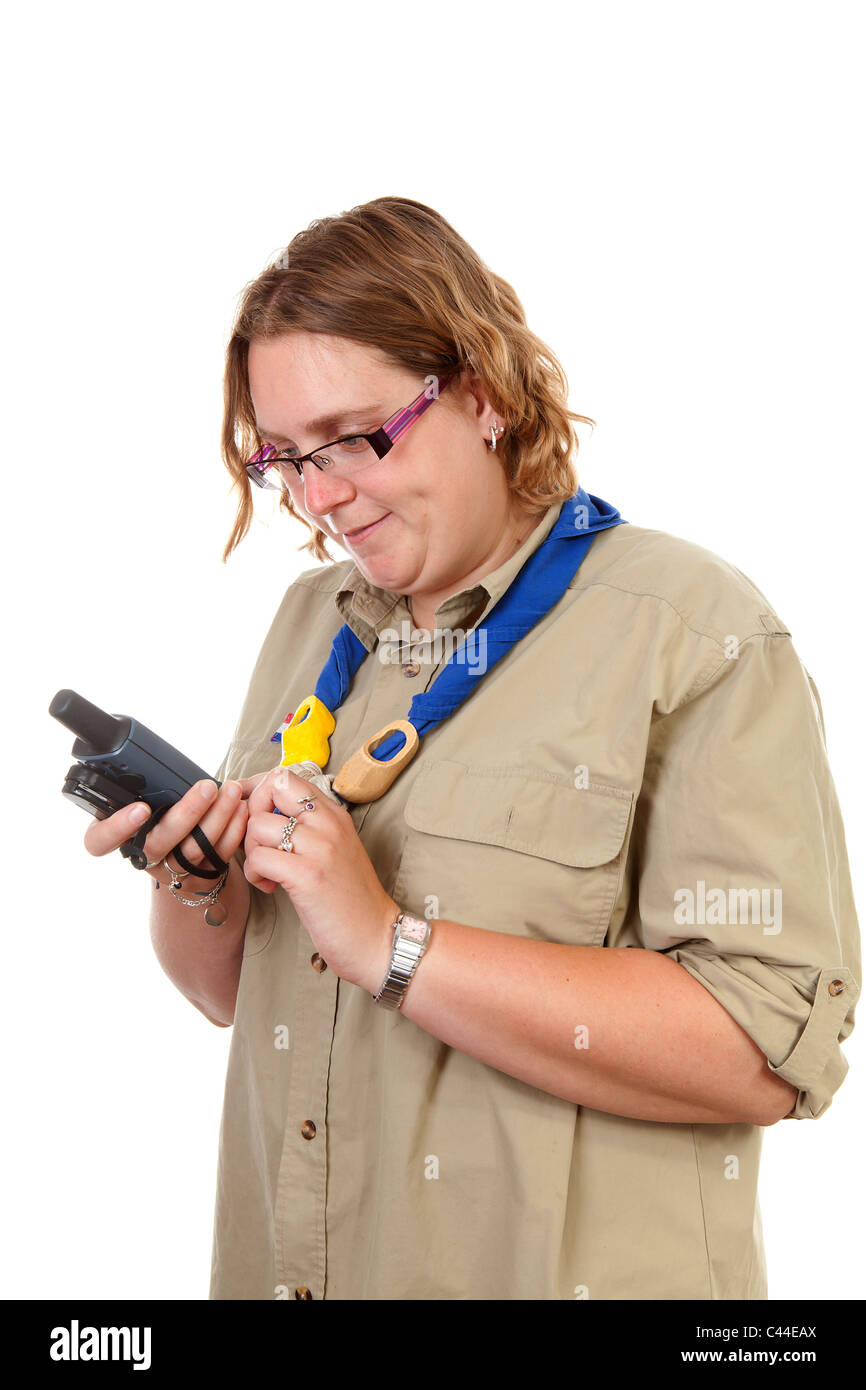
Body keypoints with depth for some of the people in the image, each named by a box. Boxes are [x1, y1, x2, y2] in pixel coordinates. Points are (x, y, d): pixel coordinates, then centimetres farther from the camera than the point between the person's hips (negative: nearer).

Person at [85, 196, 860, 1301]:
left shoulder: (692, 631, -13)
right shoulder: (310, 621, 6)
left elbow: (769, 1052, -23)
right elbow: (231, 992, 10)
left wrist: (391, 941, -25)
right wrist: (194, 880, -12)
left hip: (562, 1270, -5)